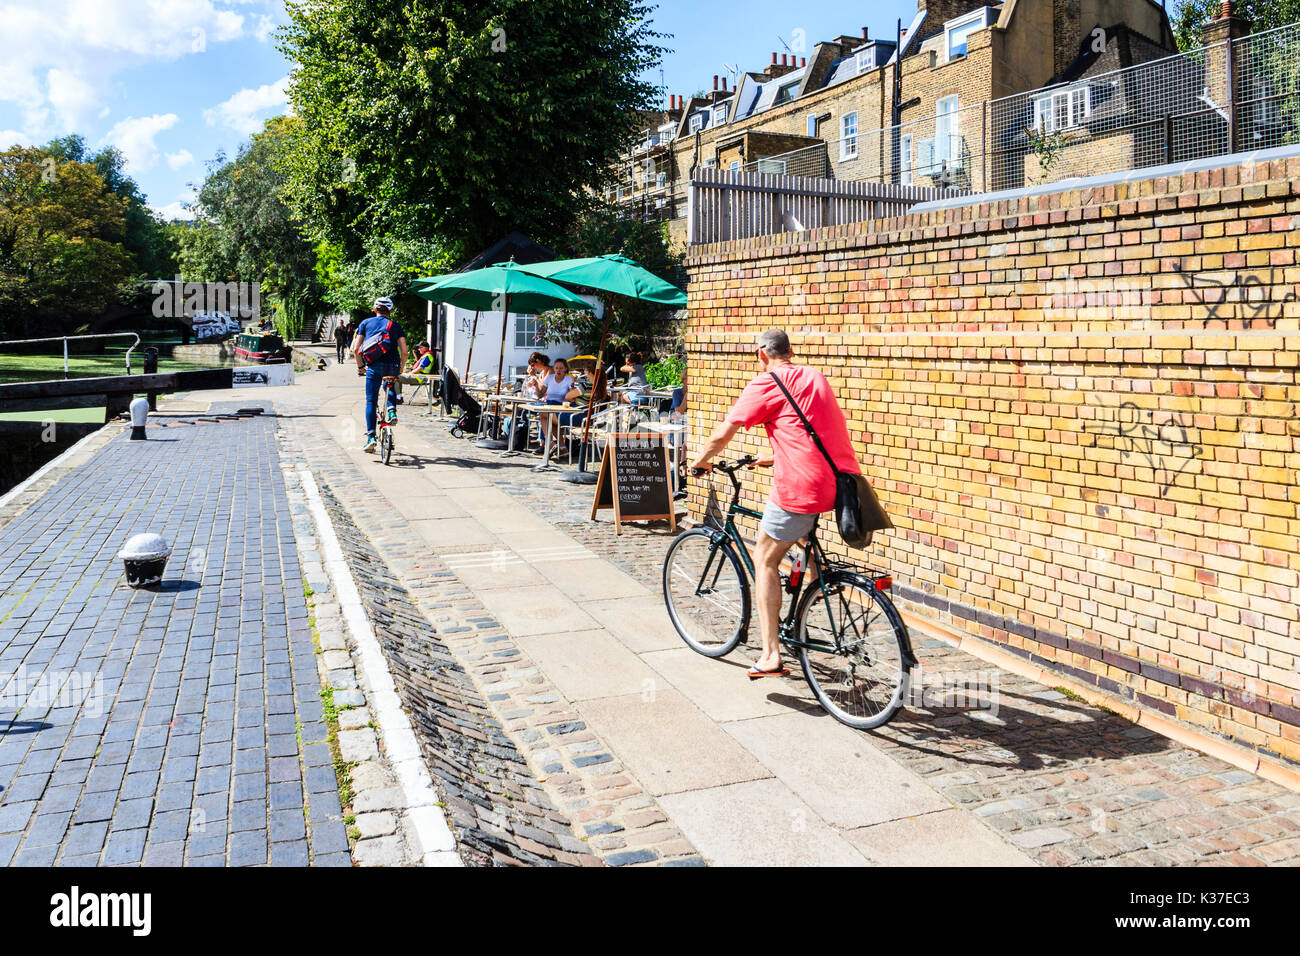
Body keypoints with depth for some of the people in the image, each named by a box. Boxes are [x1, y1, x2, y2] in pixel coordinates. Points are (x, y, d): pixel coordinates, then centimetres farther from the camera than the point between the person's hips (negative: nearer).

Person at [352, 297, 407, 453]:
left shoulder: (366, 323, 14)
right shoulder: (395, 325, 15)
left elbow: (355, 349, 8)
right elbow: (404, 351, 6)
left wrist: (360, 366, 19)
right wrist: (401, 369, 19)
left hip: (374, 366, -1)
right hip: (392, 366, 1)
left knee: (371, 402, 3)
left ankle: (371, 437, -6)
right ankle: (392, 409, 4)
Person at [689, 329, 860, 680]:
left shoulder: (767, 383, -2)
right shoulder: (813, 377, 20)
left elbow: (723, 433, -2)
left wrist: (699, 461, 16)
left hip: (801, 487, -7)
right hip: (844, 480, 7)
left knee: (765, 560, 8)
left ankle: (771, 656, 5)